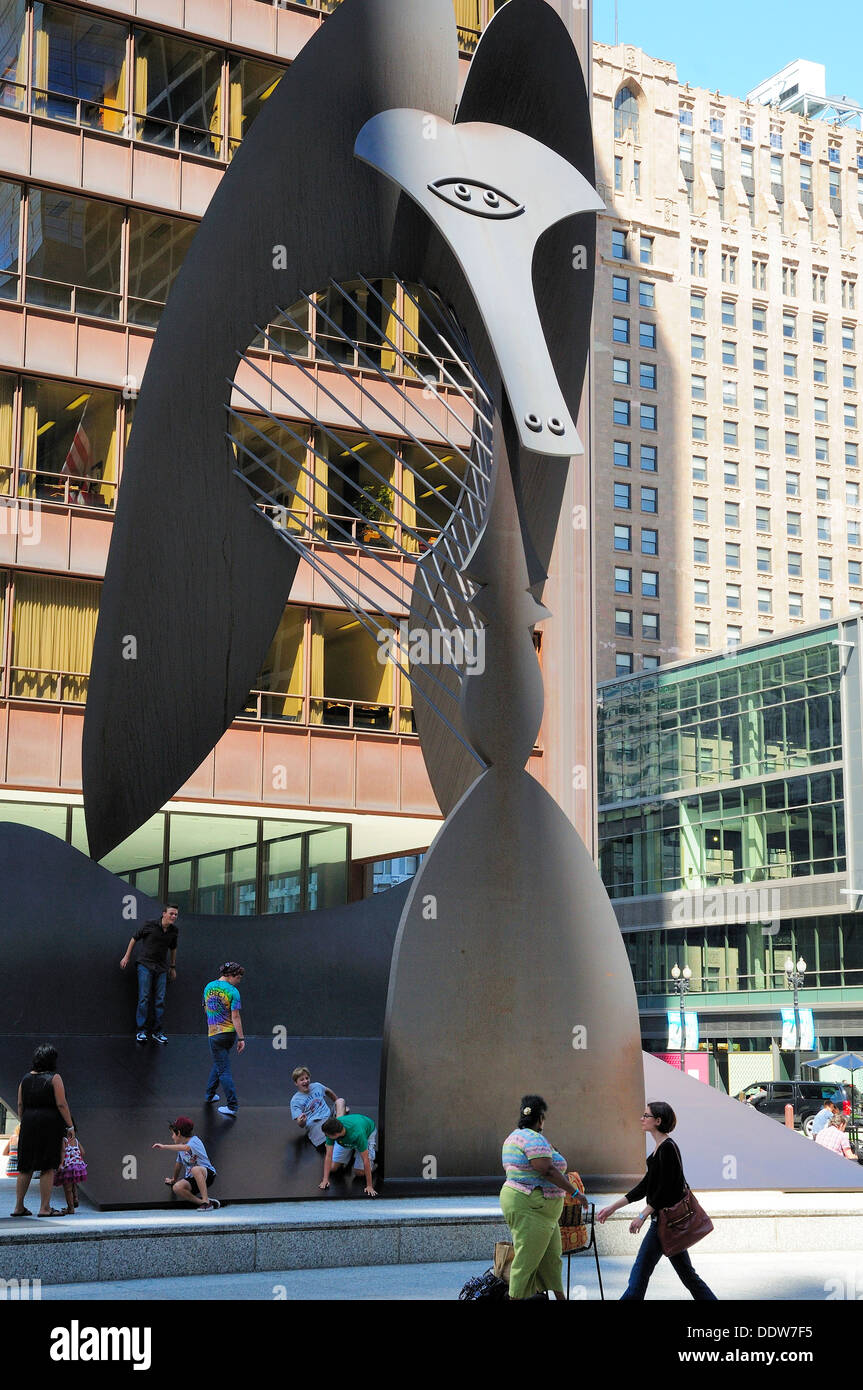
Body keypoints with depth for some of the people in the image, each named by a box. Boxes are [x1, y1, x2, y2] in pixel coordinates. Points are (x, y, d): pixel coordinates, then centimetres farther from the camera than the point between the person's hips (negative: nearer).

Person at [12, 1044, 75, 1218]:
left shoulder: (26, 1079, 10)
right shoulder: (54, 1078, -6)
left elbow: (20, 1105, 11)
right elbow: (61, 1104, -10)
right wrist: (70, 1126, -5)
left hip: (29, 1125, 5)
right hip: (50, 1124, -5)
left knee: (26, 1167, 12)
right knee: (48, 1167, -3)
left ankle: (19, 1207, 15)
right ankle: (45, 1208, -4)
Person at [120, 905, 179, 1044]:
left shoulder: (174, 931, 3)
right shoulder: (150, 925, -9)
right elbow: (134, 938, 3)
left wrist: (173, 967, 24)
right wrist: (127, 956, 5)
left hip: (161, 968, 4)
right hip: (145, 964, -4)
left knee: (160, 1000, 1)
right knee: (144, 997, -9)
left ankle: (157, 1032, 7)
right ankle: (141, 1031, -5)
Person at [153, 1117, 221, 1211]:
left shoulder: (194, 1141, -12)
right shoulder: (181, 1147, 14)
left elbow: (186, 1148, -34)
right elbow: (179, 1163, 28)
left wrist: (164, 1146, -31)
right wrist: (173, 1179, 37)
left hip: (207, 1174, -7)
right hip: (192, 1179, 7)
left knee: (195, 1169, -40)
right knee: (176, 1188, -23)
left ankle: (206, 1200, -35)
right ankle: (201, 1202, -20)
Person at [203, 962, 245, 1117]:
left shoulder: (209, 987, 1)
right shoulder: (233, 992, -12)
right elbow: (235, 1017, -16)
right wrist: (241, 1038, -15)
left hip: (214, 1034, 0)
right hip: (230, 1033, 0)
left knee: (223, 1070, 0)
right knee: (218, 1063, 22)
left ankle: (232, 1105, -4)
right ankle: (210, 1094, 33)